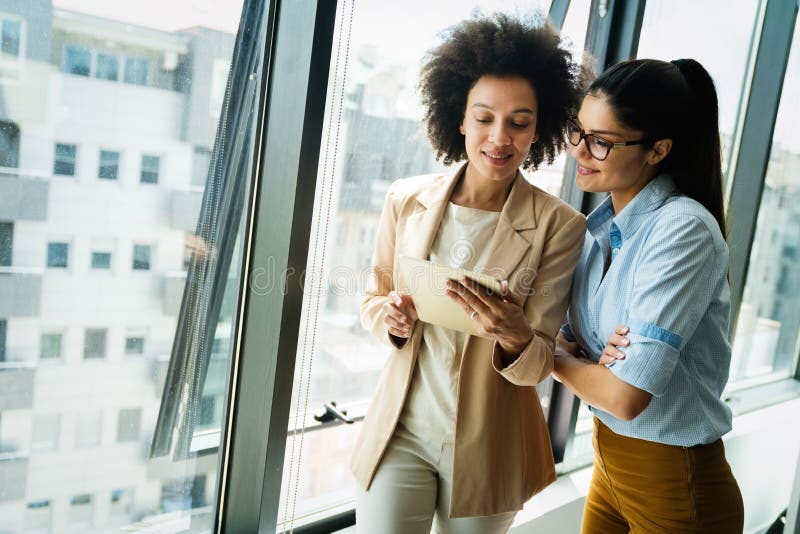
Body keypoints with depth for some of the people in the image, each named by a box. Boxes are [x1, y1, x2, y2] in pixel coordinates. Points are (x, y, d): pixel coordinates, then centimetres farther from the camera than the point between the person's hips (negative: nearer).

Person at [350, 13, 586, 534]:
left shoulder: (559, 226, -12)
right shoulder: (407, 200, -6)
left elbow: (538, 365, -9)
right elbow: (372, 299, 7)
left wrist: (514, 337, -31)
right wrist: (390, 315, -15)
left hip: (488, 450, 0)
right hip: (402, 432, 1)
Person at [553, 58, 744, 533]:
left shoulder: (685, 229, -23)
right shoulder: (601, 227, -1)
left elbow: (627, 395, -27)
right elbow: (570, 342, 5)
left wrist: (554, 356, -10)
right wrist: (594, 359, -17)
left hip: (676, 484, -6)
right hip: (610, 459, 7)